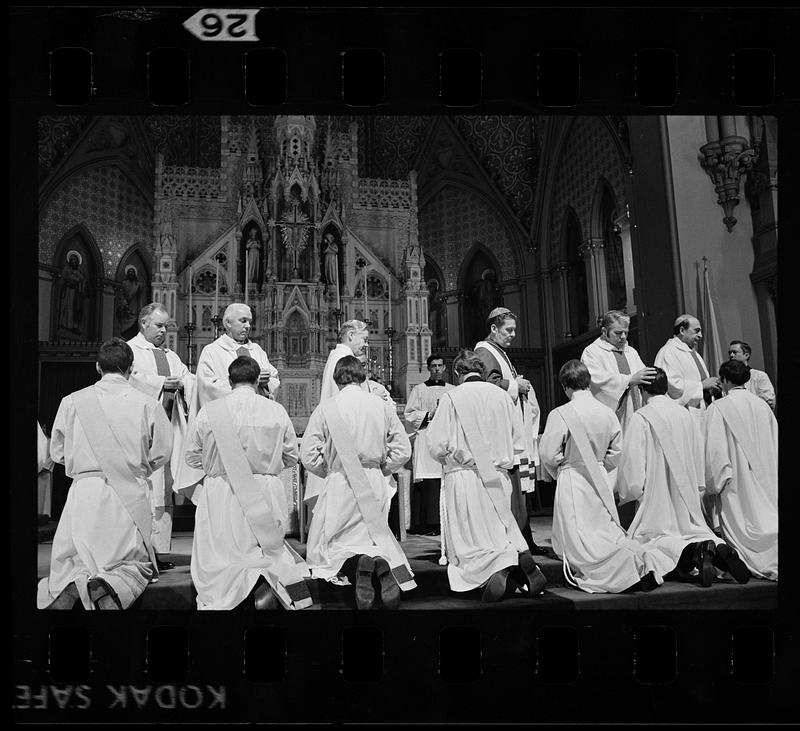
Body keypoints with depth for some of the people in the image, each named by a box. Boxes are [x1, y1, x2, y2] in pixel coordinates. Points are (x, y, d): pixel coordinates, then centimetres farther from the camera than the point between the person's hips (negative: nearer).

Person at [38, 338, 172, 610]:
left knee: (67, 563, 17)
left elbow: (57, 452, 10)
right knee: (136, 563, 13)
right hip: (131, 495, -1)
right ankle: (110, 588, -19)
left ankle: (70, 587, -17)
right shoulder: (147, 404, -3)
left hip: (84, 489, 1)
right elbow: (161, 454, 2)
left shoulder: (72, 401, 1)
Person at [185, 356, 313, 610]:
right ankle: (274, 579, -10)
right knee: (271, 548, 21)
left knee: (218, 564, 12)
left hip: (220, 496, -1)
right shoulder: (277, 411, -4)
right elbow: (291, 457, 6)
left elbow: (192, 457, 6)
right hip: (266, 497, 1)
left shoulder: (209, 411, -6)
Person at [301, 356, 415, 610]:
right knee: (376, 533, 24)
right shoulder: (382, 406, 0)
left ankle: (360, 563, -20)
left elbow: (308, 455, -8)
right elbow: (403, 449, 0)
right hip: (376, 484, 3)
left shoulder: (326, 408, -8)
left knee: (324, 546, 13)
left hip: (340, 484, -3)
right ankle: (384, 561, -12)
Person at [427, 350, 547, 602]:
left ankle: (499, 568, -25)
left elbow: (436, 445, -9)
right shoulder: (503, 396, 5)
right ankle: (520, 555, -12)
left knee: (469, 541, 4)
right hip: (499, 478, 4)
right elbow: (518, 444, 10)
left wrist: (448, 458, 13)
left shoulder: (451, 397, -7)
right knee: (501, 531, 19)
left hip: (464, 476, -4)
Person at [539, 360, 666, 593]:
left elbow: (548, 454, -14)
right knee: (608, 533, 19)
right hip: (601, 481, 6)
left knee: (581, 543, -1)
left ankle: (630, 564, -22)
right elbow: (616, 453, 7)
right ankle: (645, 558, -3)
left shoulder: (560, 414, -16)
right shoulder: (608, 413, 1)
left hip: (572, 481, -6)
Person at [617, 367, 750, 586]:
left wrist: (626, 493, 2)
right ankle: (719, 548, -16)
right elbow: (699, 456, 16)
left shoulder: (640, 418, -13)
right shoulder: (685, 414, 8)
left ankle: (693, 551, -31)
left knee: (649, 538, -5)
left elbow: (632, 463, -14)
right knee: (694, 529, 16)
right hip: (688, 494, 6)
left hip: (657, 495, -6)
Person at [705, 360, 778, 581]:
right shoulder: (763, 405, 6)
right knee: (766, 519, 10)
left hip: (738, 481, -5)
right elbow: (775, 444, 12)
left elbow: (716, 449, -15)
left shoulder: (718, 408, -12)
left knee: (743, 524, 1)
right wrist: (772, 477, 21)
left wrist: (715, 483, -5)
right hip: (767, 480, 5)